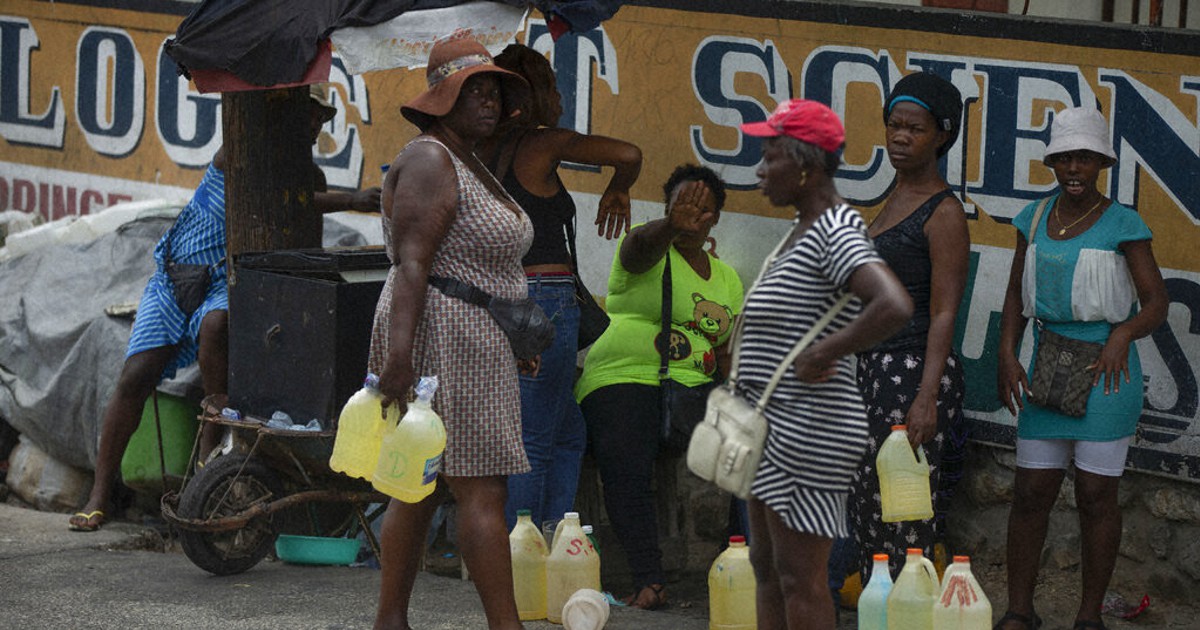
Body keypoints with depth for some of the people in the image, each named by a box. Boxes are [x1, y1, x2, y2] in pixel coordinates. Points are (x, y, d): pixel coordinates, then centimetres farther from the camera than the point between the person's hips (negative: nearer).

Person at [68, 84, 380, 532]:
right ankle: (99, 494, -2)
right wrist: (352, 201, -35)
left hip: (228, 284, 1)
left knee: (217, 323, -36)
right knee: (135, 377, -13)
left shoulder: (311, 178, 5)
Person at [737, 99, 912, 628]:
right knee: (767, 567, 15)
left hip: (808, 432, -11)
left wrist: (824, 356, -25)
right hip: (776, 426, 11)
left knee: (800, 579, -4)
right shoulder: (804, 228, 13)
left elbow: (895, 306, -35)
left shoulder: (833, 233, -19)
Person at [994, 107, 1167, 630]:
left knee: (1096, 496, 1)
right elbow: (1017, 295, 12)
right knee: (1031, 492, 3)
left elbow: (1156, 305, -8)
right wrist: (1007, 356, -2)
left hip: (1105, 371, -4)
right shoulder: (1036, 218, 8)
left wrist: (1122, 335, -27)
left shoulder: (1123, 225, -6)